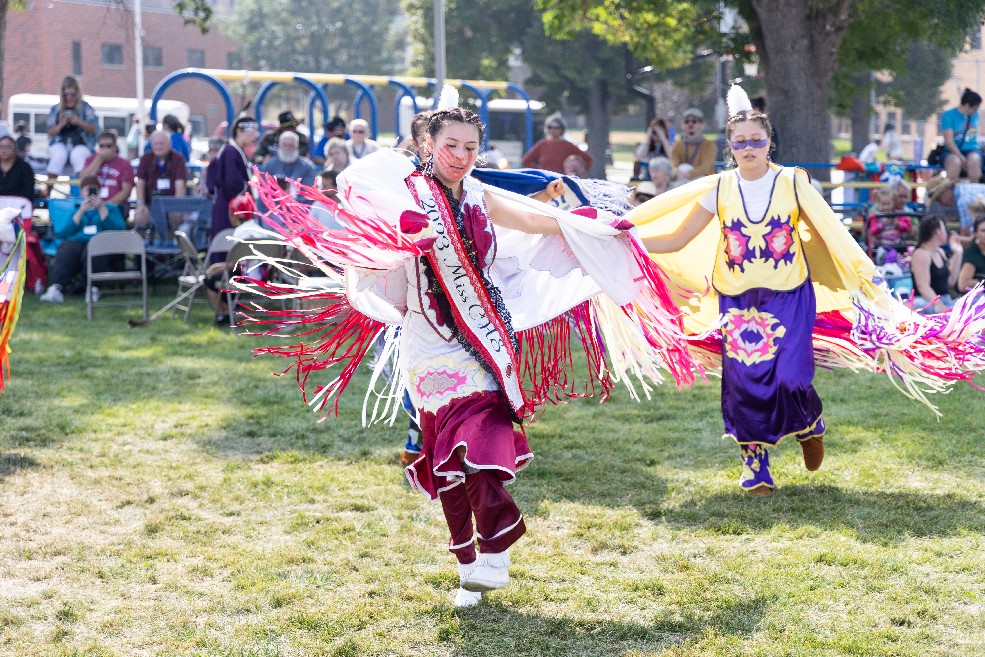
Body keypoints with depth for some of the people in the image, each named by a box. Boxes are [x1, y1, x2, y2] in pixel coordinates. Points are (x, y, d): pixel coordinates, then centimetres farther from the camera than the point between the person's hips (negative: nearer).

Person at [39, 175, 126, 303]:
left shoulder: (110, 209, 28)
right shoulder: (75, 209, 32)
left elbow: (119, 230, 6)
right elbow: (65, 233, 11)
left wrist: (101, 209, 2)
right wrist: (81, 212, 4)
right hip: (76, 241, 1)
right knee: (65, 253, -37)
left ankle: (93, 288, -44)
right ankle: (56, 287, -54)